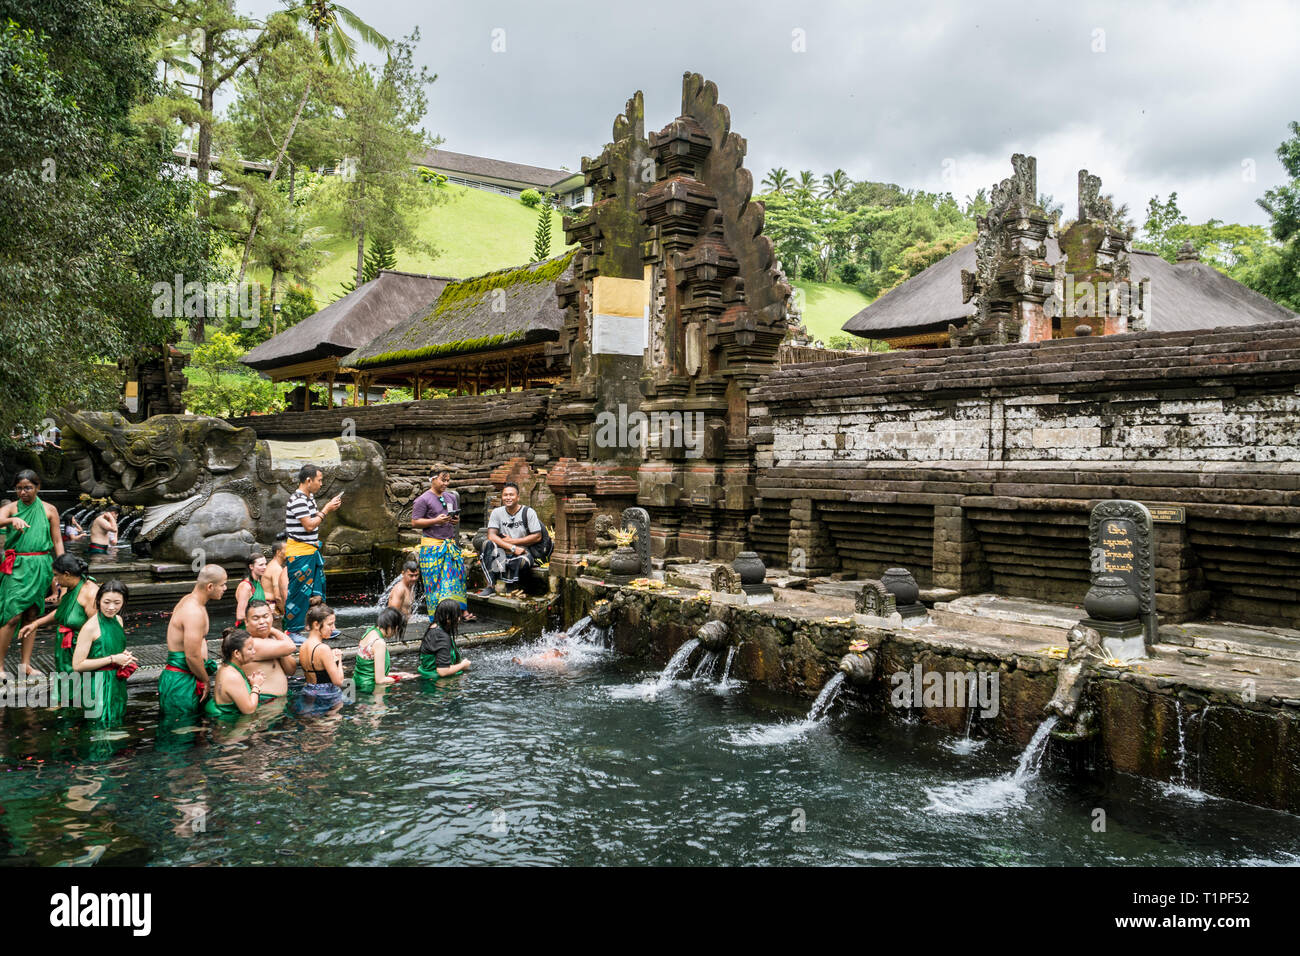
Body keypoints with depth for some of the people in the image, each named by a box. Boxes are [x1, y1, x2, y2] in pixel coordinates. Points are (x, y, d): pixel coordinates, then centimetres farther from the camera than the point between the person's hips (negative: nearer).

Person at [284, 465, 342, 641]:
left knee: (317, 590, 15)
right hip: (299, 553, -10)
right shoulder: (297, 500, -19)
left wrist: (329, 507, 7)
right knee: (299, 593, -2)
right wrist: (326, 510, -14)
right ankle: (292, 631, 8)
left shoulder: (310, 497, 12)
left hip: (311, 551, 10)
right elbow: (309, 525, -22)